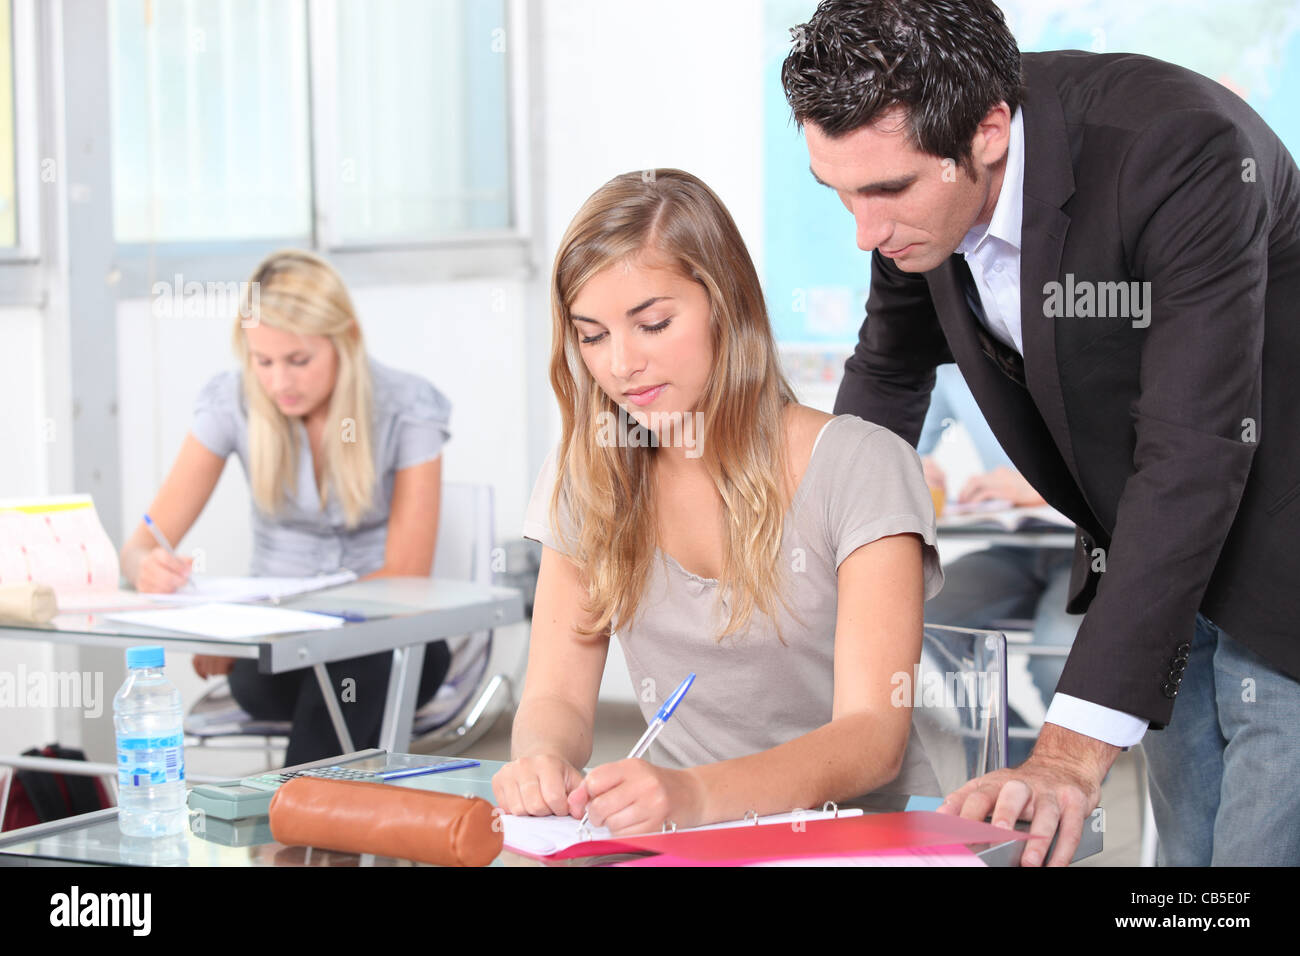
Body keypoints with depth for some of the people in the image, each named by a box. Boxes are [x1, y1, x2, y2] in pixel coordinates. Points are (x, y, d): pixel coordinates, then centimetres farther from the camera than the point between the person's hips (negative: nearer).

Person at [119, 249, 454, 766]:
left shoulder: (407, 407, -11)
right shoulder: (232, 401, -5)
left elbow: (407, 575, -12)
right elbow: (144, 543, -6)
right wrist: (149, 568, -33)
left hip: (386, 648, -1)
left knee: (353, 660, -37)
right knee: (258, 681, -35)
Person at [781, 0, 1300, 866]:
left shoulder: (1186, 151, -31)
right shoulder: (913, 164, -9)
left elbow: (1192, 460, -34)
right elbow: (891, 370, 13)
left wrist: (1075, 751, -37)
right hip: (1161, 584, 7)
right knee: (1186, 850, 9)